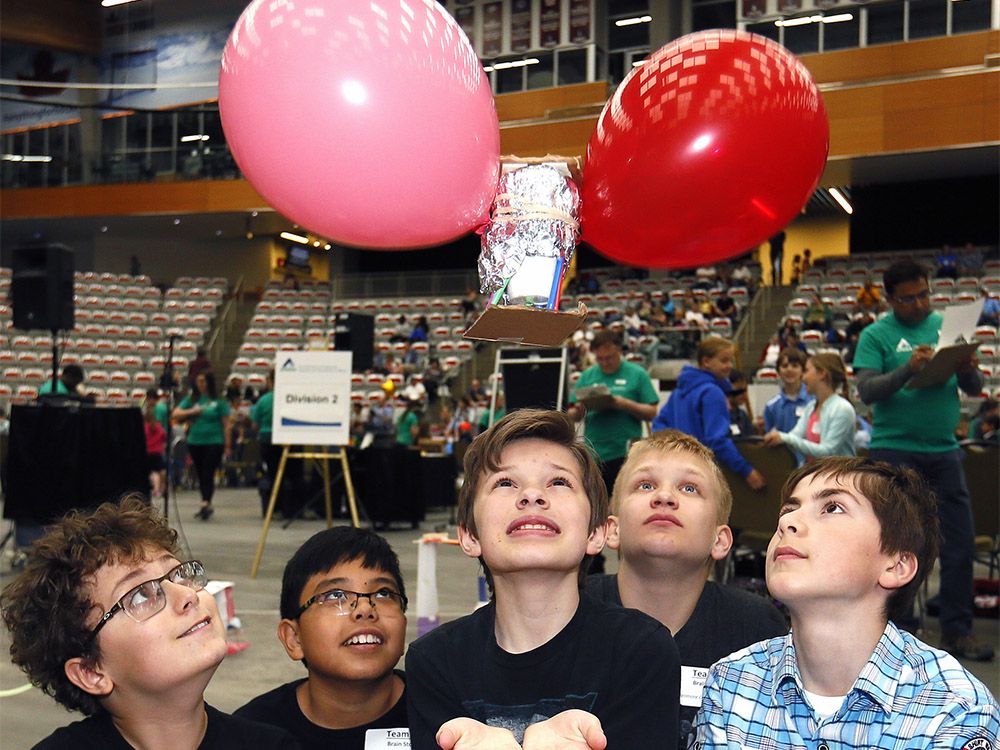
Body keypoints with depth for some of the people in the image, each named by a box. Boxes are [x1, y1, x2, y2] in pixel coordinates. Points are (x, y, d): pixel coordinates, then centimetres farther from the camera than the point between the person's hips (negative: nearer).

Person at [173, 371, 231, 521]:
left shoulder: (218, 400, -1)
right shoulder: (192, 399, 8)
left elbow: (225, 424, -1)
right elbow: (176, 414, 3)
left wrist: (227, 445, -3)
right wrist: (191, 411, -12)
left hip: (214, 442, -4)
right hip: (195, 442, 4)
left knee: (208, 474, -12)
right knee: (200, 475, 12)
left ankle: (206, 503, -19)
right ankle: (207, 506, 22)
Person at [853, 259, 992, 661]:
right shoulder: (876, 336, 0)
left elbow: (975, 389, 10)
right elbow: (867, 391, -11)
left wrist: (968, 371, -13)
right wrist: (908, 369, -25)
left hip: (944, 450, 4)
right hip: (895, 450, -4)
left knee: (960, 543, 3)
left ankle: (957, 631, 11)